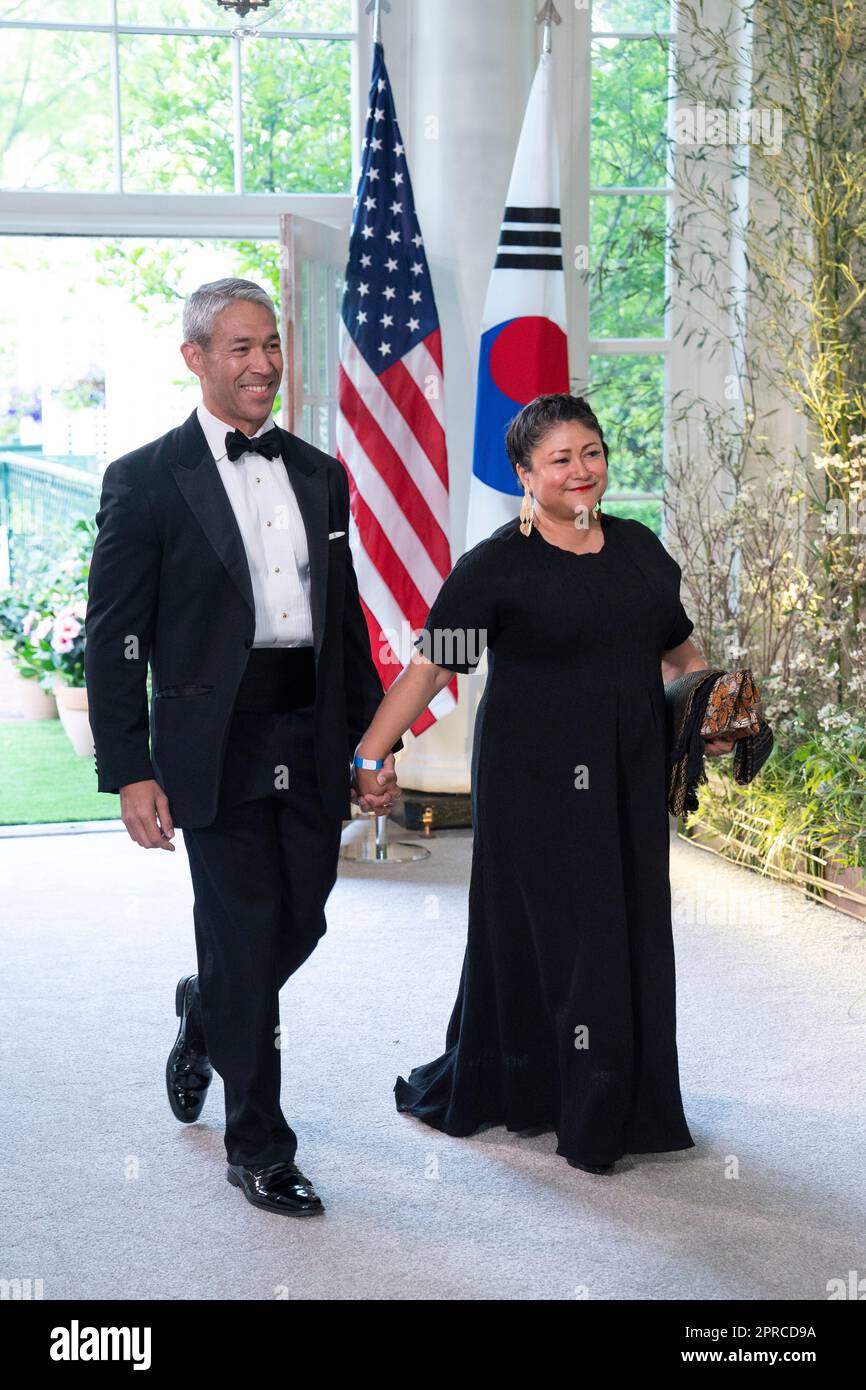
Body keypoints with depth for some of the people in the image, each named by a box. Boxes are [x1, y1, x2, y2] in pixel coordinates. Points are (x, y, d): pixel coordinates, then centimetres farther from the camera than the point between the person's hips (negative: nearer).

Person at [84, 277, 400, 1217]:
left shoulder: (320, 475, 11)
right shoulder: (146, 480, -5)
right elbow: (113, 640, -7)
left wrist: (374, 741, 11)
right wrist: (129, 774, -12)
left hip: (313, 745, 5)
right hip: (219, 747, -5)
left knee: (299, 925, 12)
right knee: (245, 942, 0)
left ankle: (203, 1018, 45)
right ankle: (258, 1148, 17)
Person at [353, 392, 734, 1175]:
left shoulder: (639, 548, 8)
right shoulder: (497, 566, -8)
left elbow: (678, 650, 20)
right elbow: (429, 666, -12)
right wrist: (370, 755, -19)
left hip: (629, 781, 5)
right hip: (536, 782, -5)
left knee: (630, 932, 11)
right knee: (539, 932, 1)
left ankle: (621, 1105, 26)